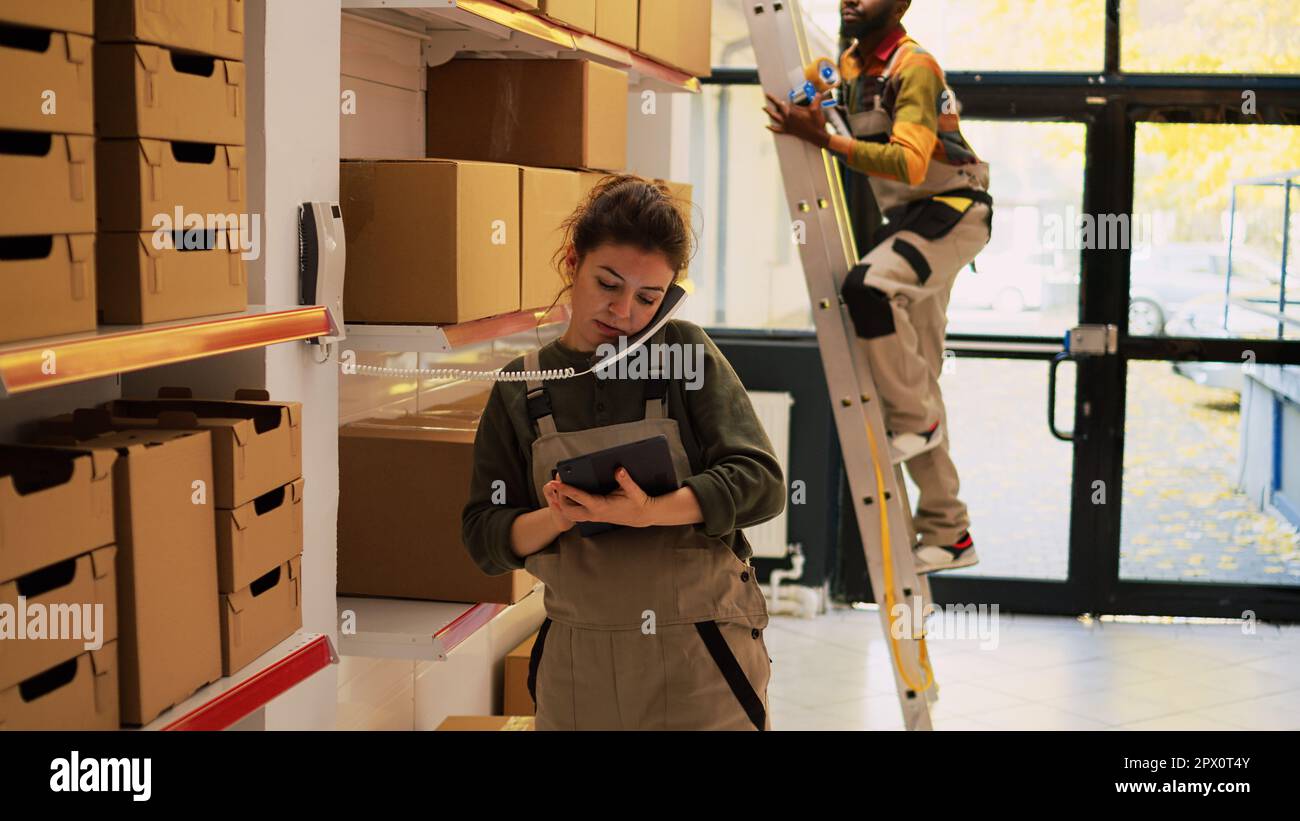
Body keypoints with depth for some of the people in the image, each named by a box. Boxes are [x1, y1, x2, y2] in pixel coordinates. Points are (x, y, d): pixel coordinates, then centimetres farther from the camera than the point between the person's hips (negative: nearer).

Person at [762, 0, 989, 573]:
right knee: (917, 379, 7)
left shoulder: (914, 68, -17)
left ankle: (915, 419, -15)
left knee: (869, 285, -36)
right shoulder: (848, 66, 8)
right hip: (904, 220, 9)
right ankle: (948, 531, 14)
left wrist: (822, 138, -34)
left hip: (954, 211, -9)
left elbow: (909, 163, -30)